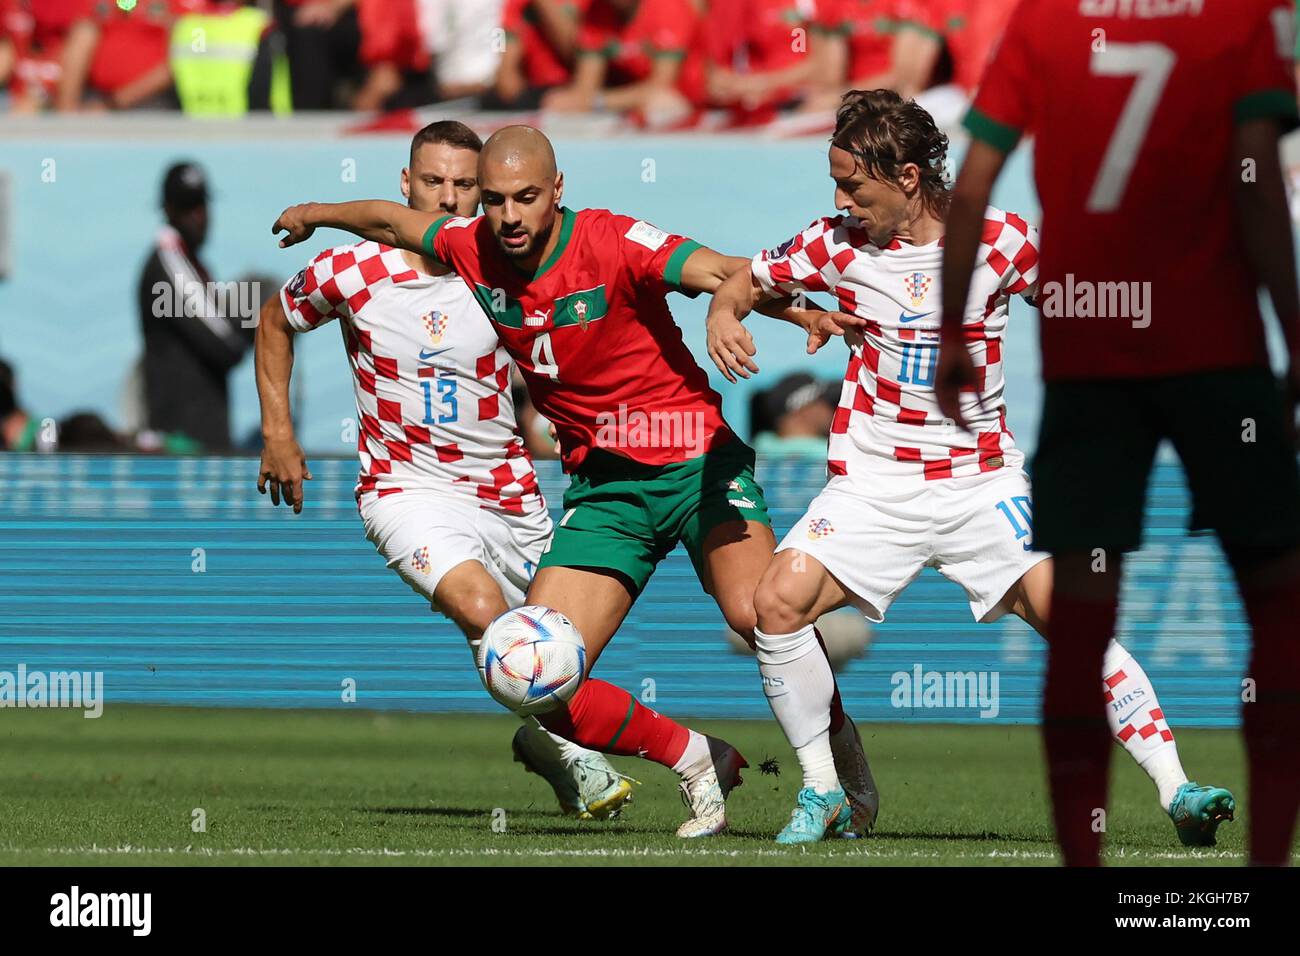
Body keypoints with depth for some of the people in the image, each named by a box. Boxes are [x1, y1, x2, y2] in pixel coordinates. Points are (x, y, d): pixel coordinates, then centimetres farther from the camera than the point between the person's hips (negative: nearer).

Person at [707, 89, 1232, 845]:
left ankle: (1178, 791, -14)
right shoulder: (838, 245, -2)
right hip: (874, 484, 2)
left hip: (983, 483, -2)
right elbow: (749, 279, 11)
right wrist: (725, 316, -11)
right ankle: (831, 793, 0)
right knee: (780, 603, -17)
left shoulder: (1001, 241, -7)